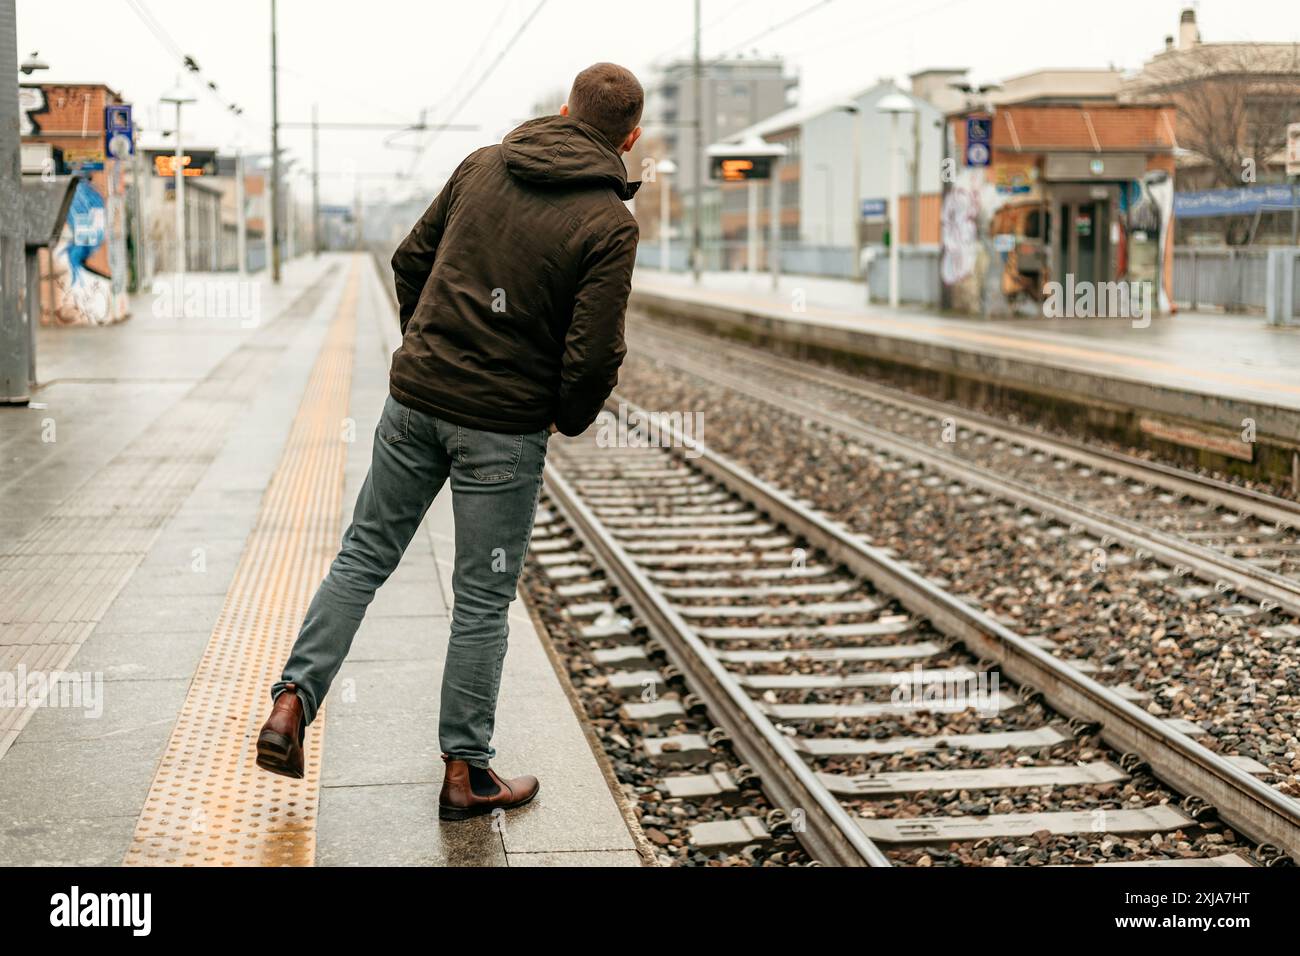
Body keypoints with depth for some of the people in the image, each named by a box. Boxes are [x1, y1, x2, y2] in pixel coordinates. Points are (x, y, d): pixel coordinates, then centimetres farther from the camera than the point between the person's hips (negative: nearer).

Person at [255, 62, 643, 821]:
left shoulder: (482, 166, 4)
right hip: (504, 426, -4)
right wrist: (571, 418, 4)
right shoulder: (609, 224, -11)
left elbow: (411, 260, 11)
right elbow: (594, 352, -16)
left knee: (365, 555, 17)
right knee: (484, 597, 6)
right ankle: (466, 772, 16)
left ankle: (293, 704, 11)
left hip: (416, 397, 4)